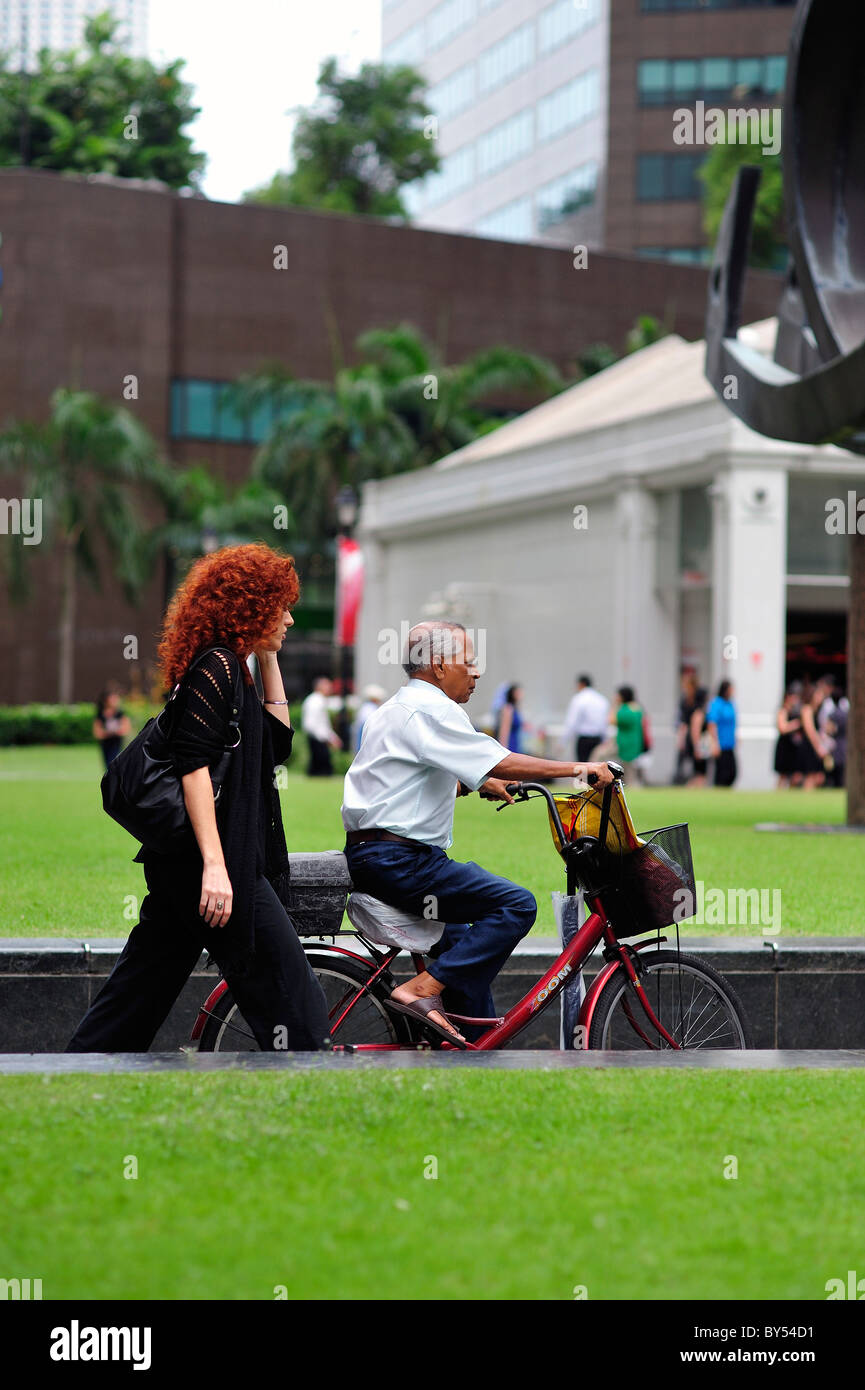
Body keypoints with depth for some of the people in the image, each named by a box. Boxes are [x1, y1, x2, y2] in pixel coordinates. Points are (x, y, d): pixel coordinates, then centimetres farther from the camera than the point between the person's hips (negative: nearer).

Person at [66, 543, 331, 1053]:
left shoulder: (231, 668, 18)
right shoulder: (217, 666, -12)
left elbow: (278, 739, 25)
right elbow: (195, 765, -20)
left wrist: (268, 658, 19)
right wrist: (215, 864, -25)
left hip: (177, 862, 10)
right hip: (210, 859, -10)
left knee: (144, 983, 12)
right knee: (288, 988, -6)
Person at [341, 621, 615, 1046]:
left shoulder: (398, 708, 23)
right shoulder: (429, 709, -11)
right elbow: (500, 763, -17)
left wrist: (478, 784, 23)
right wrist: (578, 768, -11)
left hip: (372, 855, 11)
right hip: (398, 858, -11)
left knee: (463, 948, 21)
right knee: (516, 904, -18)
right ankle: (423, 990, -20)